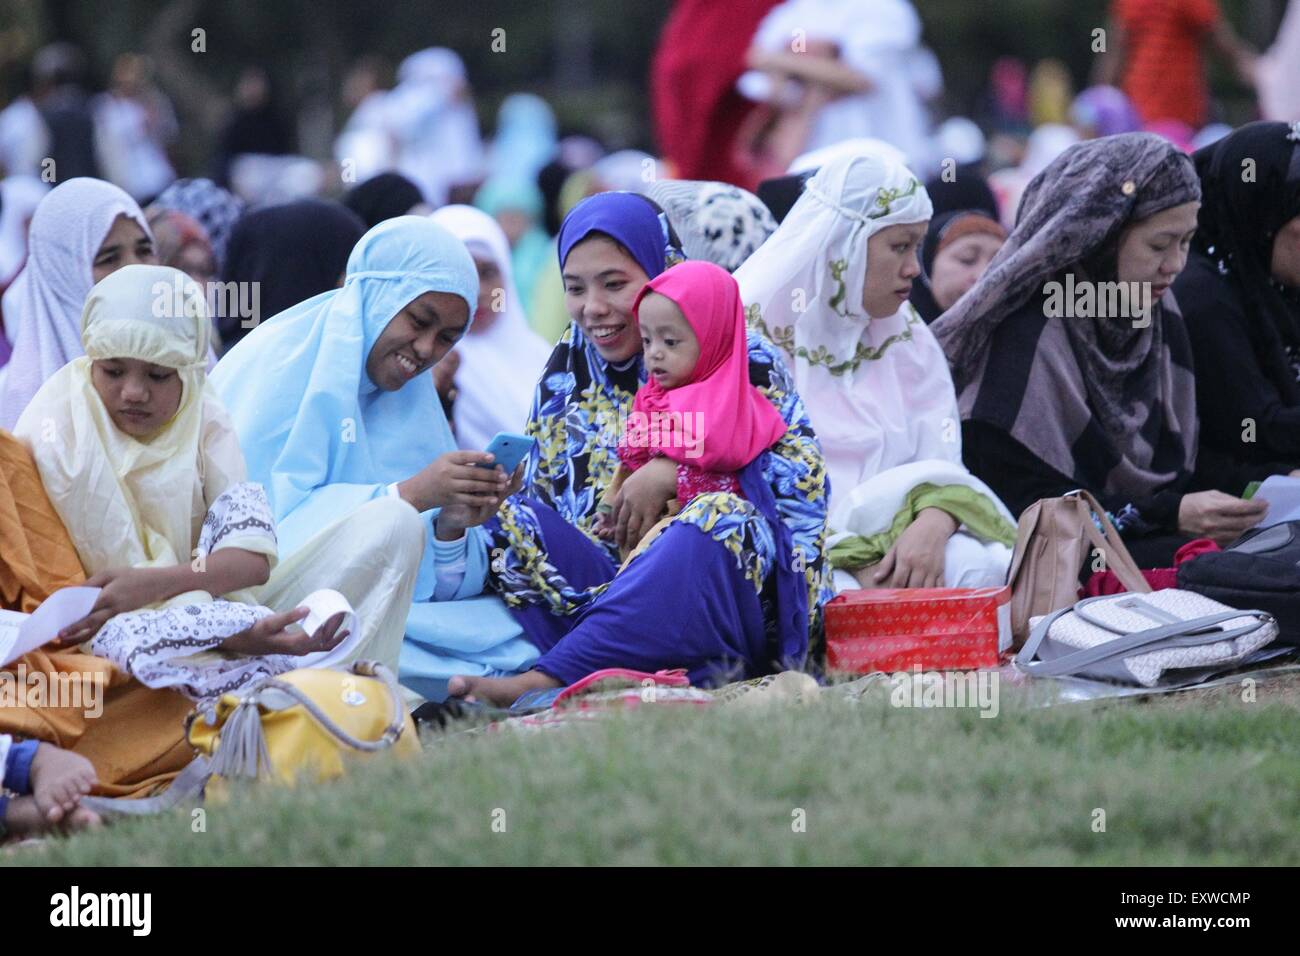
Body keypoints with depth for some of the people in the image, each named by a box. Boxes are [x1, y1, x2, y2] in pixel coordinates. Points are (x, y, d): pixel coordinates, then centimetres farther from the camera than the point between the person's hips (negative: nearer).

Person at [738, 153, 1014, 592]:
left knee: (985, 570, -24)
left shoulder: (905, 335, 16)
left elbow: (940, 461, 8)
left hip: (893, 538, 6)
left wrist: (933, 525, -18)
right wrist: (850, 566, -19)